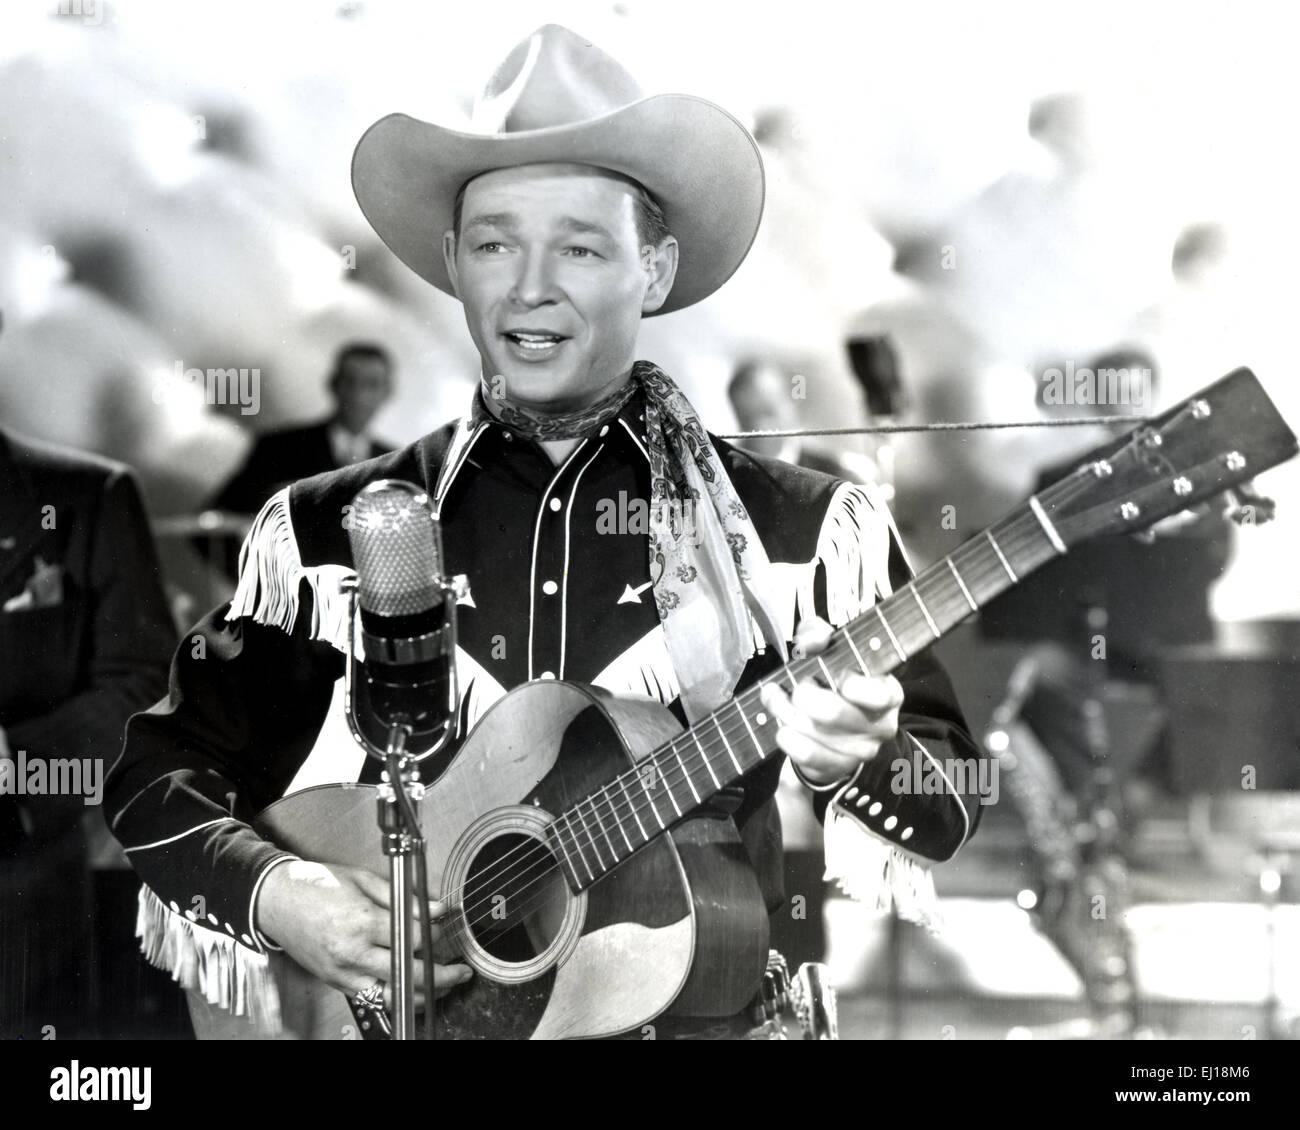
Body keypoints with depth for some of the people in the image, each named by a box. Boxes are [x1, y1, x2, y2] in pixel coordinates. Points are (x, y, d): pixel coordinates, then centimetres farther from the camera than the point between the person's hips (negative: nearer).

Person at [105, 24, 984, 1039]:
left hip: (701, 1005, -1)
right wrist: (271, 894, -5)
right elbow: (167, 765, 13)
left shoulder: (806, 531, 6)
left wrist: (855, 764, -15)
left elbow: (950, 799, 6)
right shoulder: (323, 532, 10)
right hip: (399, 1005, 1)